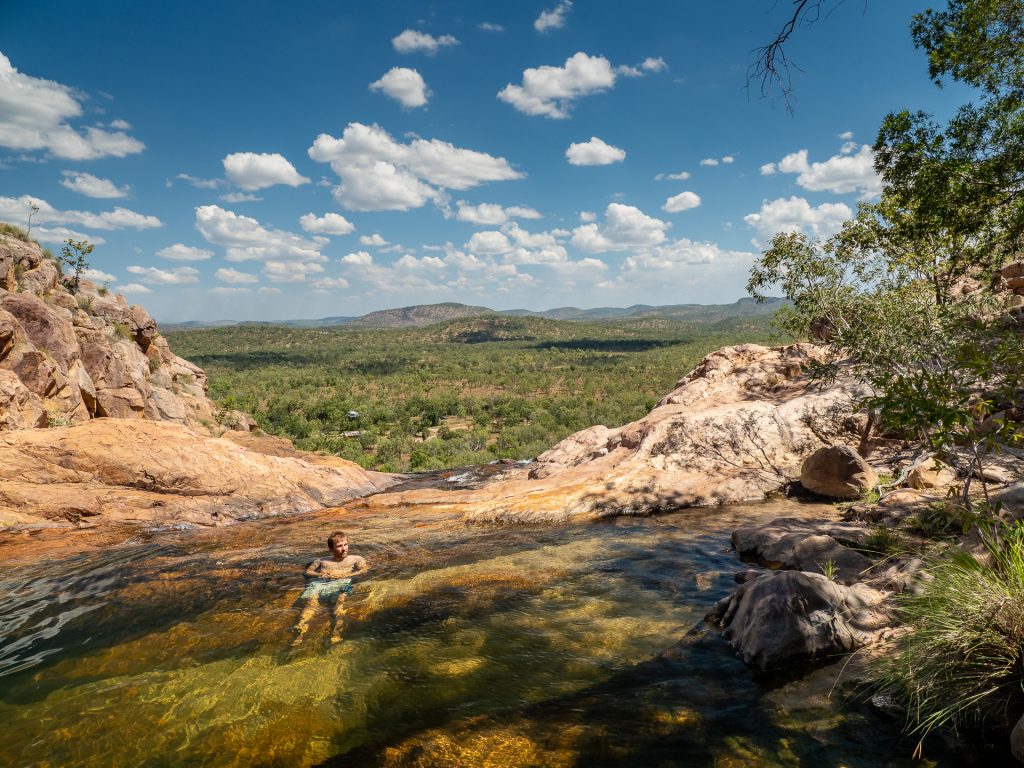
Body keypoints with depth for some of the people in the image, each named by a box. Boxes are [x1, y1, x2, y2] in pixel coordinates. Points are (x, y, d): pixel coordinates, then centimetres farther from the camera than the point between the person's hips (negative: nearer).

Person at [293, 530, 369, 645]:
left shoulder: (355, 559, 28)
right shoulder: (321, 560, 33)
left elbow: (365, 569, 10)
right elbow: (308, 572, 21)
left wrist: (345, 575, -3)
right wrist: (321, 574, 1)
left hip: (342, 583, -2)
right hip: (320, 583, 2)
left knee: (341, 599, -37)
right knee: (311, 601, -32)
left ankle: (336, 633, -56)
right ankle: (300, 633, -51)